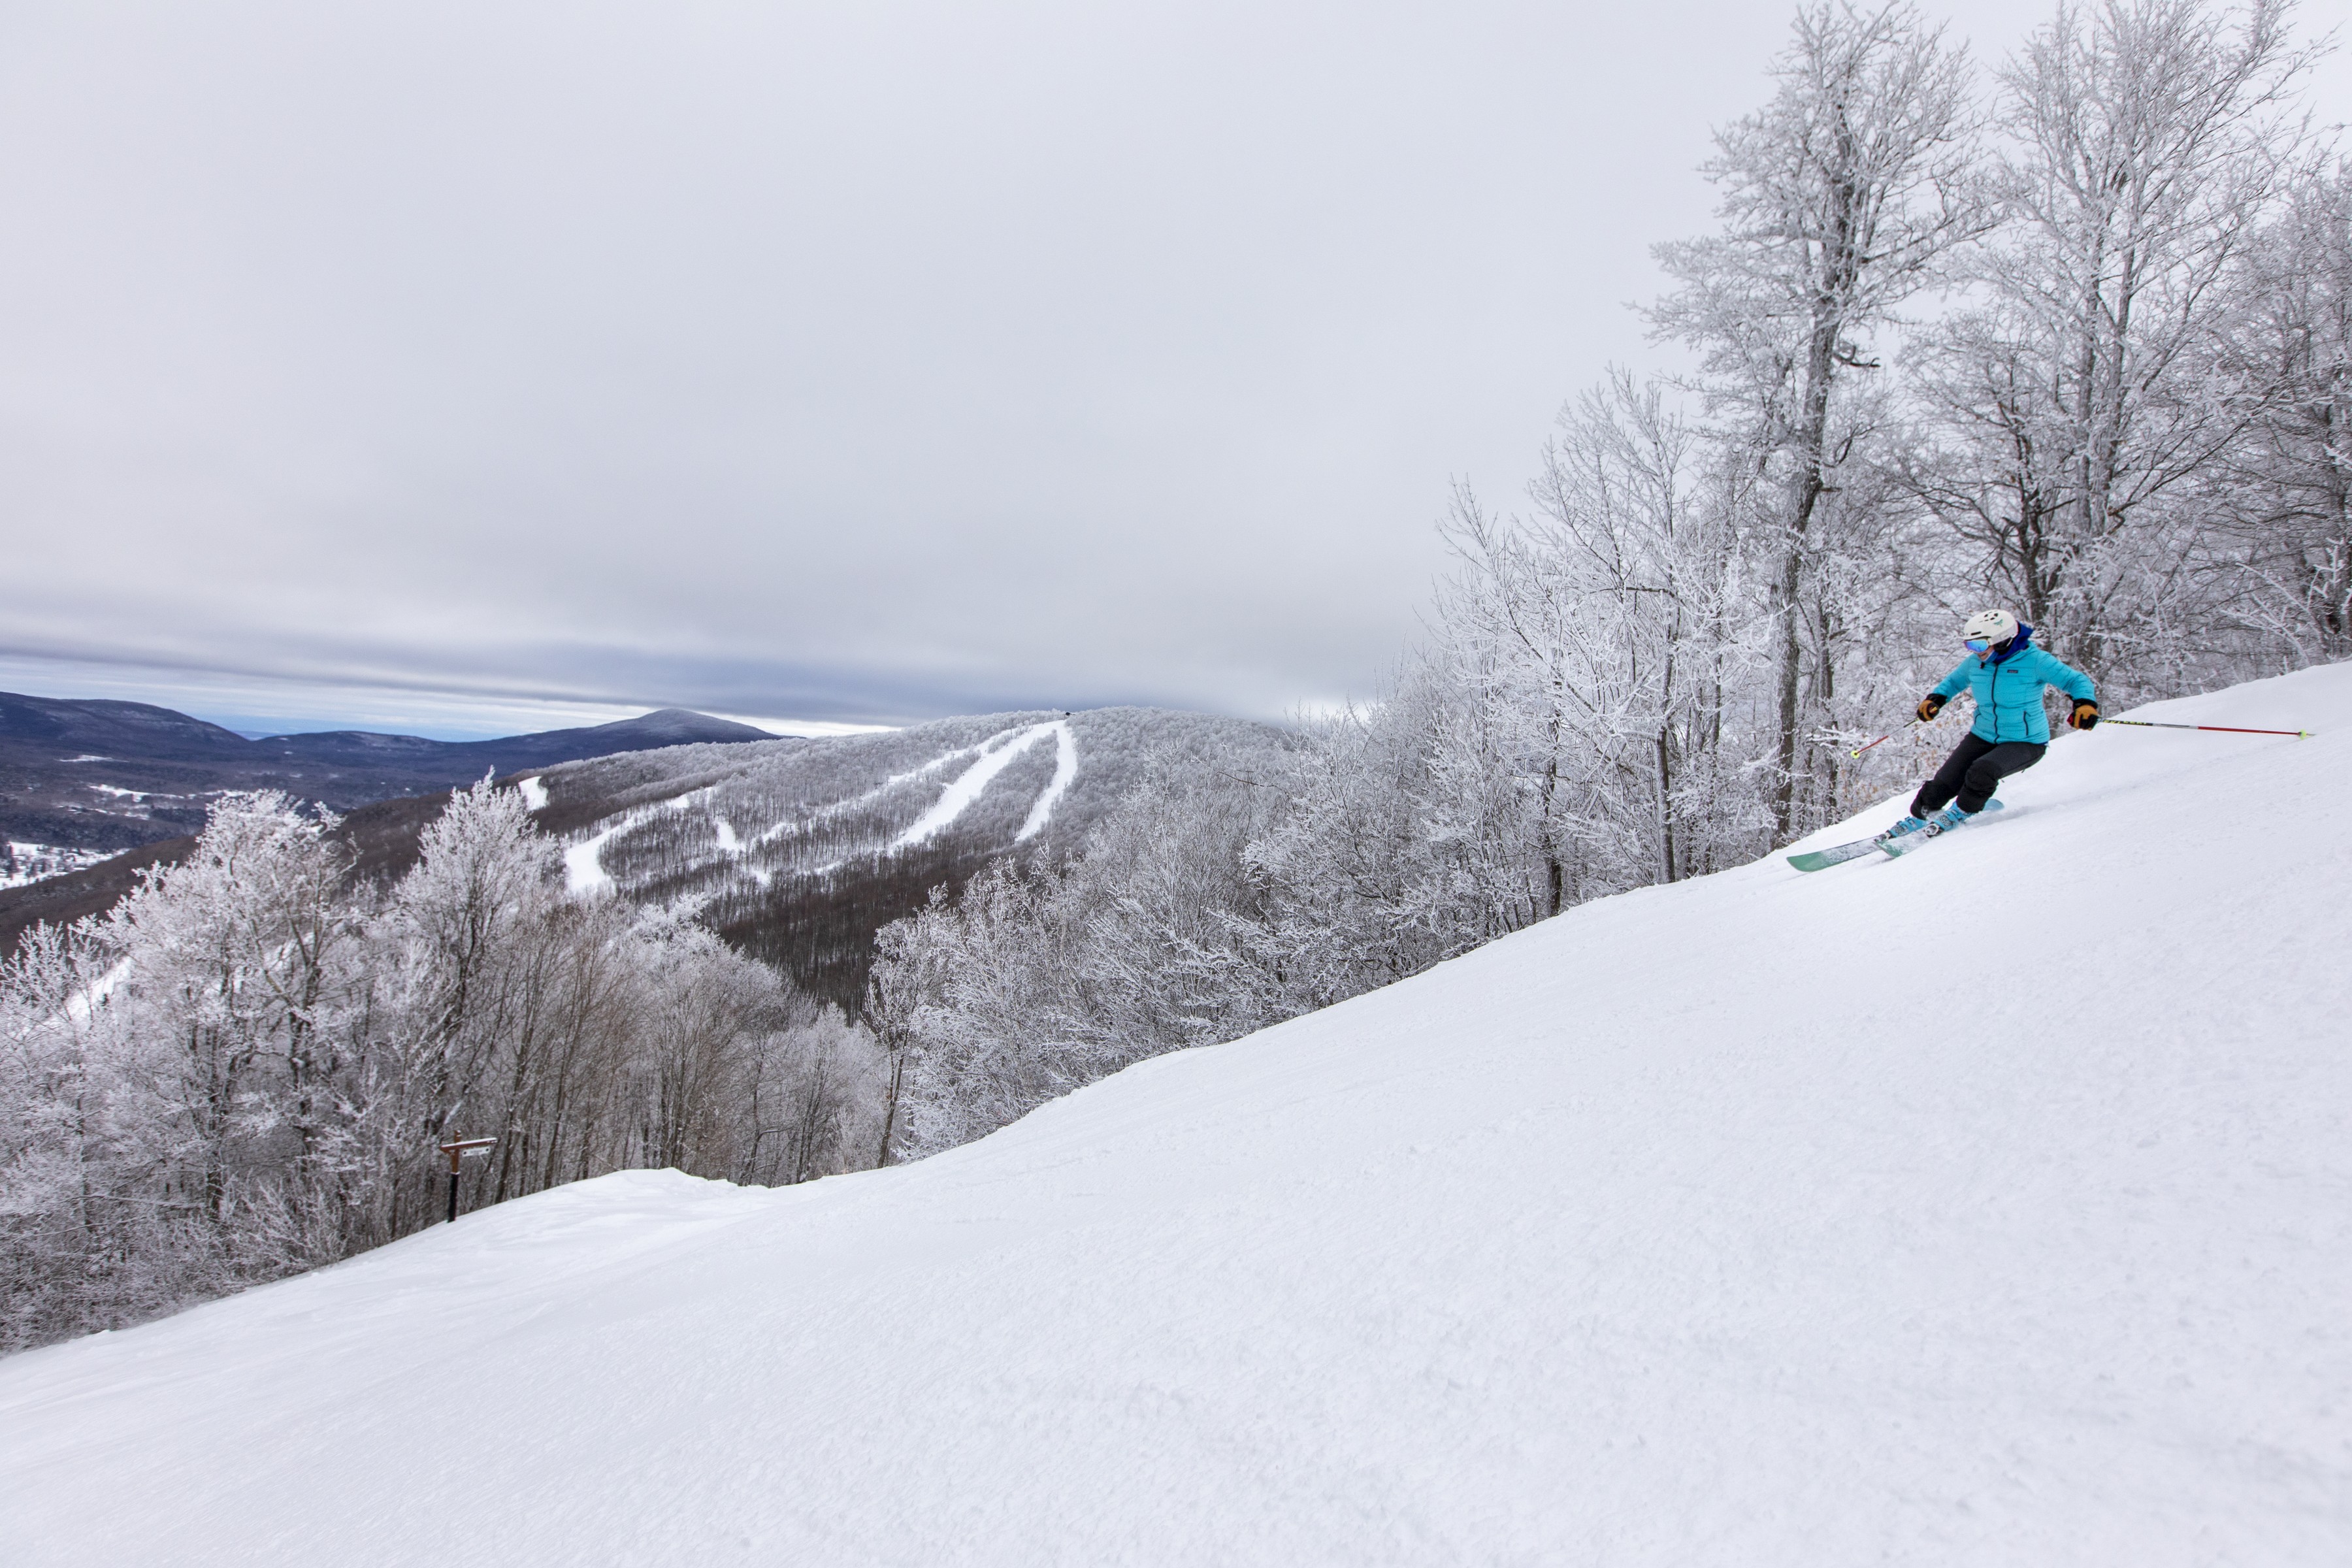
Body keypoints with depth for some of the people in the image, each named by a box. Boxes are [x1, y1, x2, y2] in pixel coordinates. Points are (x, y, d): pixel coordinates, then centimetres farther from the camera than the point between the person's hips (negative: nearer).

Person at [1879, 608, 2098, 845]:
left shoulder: (2035, 660, -18)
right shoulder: (1975, 662, -3)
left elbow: (2077, 681, -11)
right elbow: (1954, 681, 18)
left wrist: (2086, 704, -31)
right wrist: (1935, 699, 0)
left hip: (2026, 742, -5)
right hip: (1983, 736, 5)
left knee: (1982, 772, -31)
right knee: (1943, 784, -7)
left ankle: (1959, 814, -7)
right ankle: (1917, 819, 14)